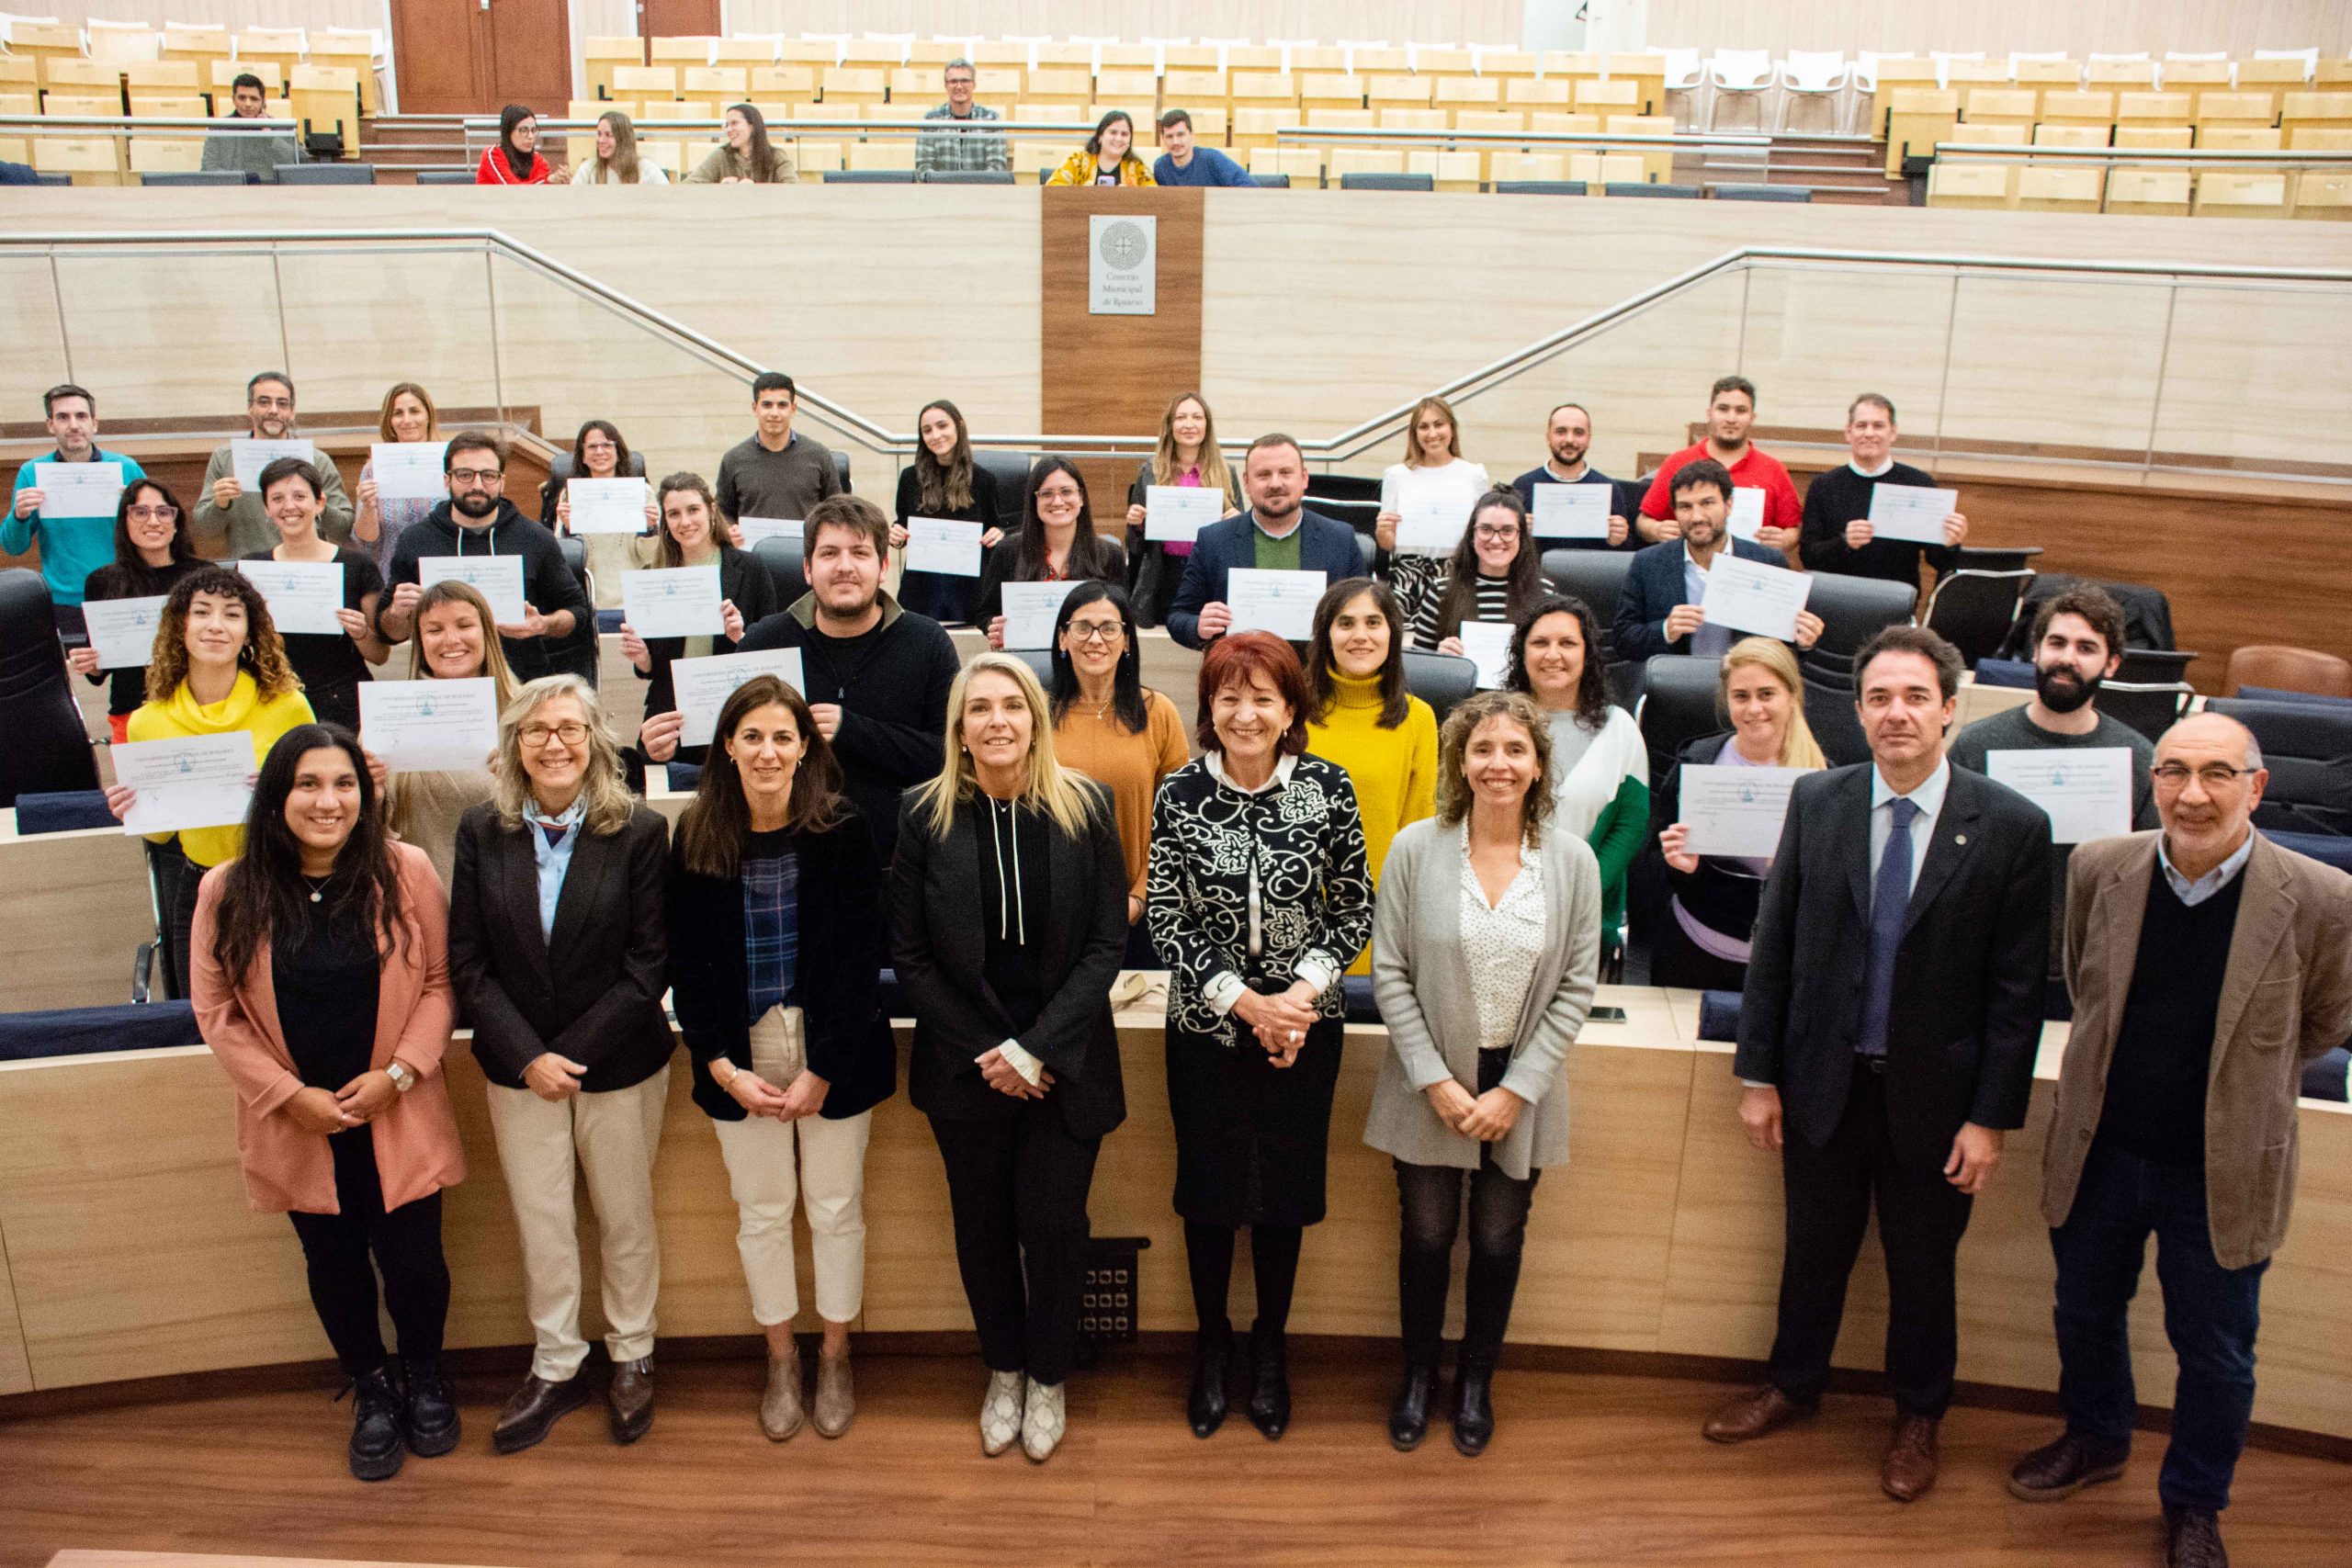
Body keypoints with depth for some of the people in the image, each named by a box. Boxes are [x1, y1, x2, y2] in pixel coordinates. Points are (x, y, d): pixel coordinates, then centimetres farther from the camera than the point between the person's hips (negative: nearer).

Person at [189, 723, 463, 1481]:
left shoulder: (405, 872, -10)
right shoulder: (229, 892, -8)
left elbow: (439, 983, -5)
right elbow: (216, 1012, -3)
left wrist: (398, 1073, -15)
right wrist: (290, 1094, -10)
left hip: (395, 1118, -1)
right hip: (297, 1125, 1)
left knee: (413, 1262, 8)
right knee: (335, 1267, 17)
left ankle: (424, 1378, 38)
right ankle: (371, 1391, 41)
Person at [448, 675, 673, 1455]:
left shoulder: (639, 830, -9)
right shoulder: (482, 832, -2)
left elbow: (649, 961, -10)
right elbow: (467, 960, -3)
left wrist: (574, 1051, -15)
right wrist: (526, 1056, -13)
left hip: (620, 1063, -2)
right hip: (518, 1068, 2)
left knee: (626, 1217, 12)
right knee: (540, 1223, 11)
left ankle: (632, 1358, 32)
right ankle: (555, 1367, 30)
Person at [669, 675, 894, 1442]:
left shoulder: (843, 833, -9)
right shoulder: (697, 839, -2)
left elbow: (861, 959, -9)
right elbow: (688, 966, 0)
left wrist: (821, 1070, -12)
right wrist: (723, 1068, -8)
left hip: (834, 1052, -2)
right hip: (740, 1053, 2)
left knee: (836, 1207, 9)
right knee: (761, 1210, 12)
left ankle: (835, 1358, 29)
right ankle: (780, 1361, 31)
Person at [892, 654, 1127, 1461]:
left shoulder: (1085, 807, -6)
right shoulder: (924, 813, -5)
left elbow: (1107, 941, -6)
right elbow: (909, 953, -3)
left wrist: (1035, 1050, -13)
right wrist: (981, 1052, -9)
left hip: (1064, 1062, -1)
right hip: (964, 1062, 1)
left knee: (1053, 1225, 2)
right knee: (983, 1224, 12)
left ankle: (1048, 1378, 26)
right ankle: (1003, 1370, 35)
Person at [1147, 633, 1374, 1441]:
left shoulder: (1328, 788, -7)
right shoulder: (1179, 795, -8)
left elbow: (1355, 909, -2)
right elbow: (1166, 921, -7)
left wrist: (1299, 995, -14)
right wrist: (1248, 1003, -14)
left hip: (1304, 1026, 0)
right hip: (1206, 1026, 0)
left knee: (1286, 1189, 12)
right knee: (1209, 1189, 12)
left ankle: (1270, 1346, 34)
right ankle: (1211, 1345, 34)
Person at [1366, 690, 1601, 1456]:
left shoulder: (1573, 861, -6)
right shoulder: (1416, 848, -9)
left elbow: (1575, 989, -3)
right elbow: (1389, 972, -7)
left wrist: (1516, 1090, -9)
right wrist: (1436, 1081, -11)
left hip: (1519, 1087, 1)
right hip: (1430, 1084, -1)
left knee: (1499, 1241, 14)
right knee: (1426, 1236, 12)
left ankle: (1476, 1378, 37)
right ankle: (1419, 1373, 36)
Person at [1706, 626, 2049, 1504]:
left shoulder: (2011, 827, -10)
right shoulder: (1815, 802, -4)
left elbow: (2019, 988, -8)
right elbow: (1773, 946, 0)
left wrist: (1993, 1116, -9)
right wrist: (1758, 1075, -1)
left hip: (1933, 1095, -1)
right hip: (1824, 1082, 2)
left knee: (1922, 1268, 16)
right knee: (1814, 1249, 18)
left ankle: (1917, 1420, 39)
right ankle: (1794, 1386, 42)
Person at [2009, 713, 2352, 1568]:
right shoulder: (2098, 869, -10)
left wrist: (2241, 1081, 7)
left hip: (2222, 1171, -2)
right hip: (2098, 1151, 3)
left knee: (2215, 1354, 15)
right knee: (2086, 1315, 23)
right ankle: (2095, 1441, 50)